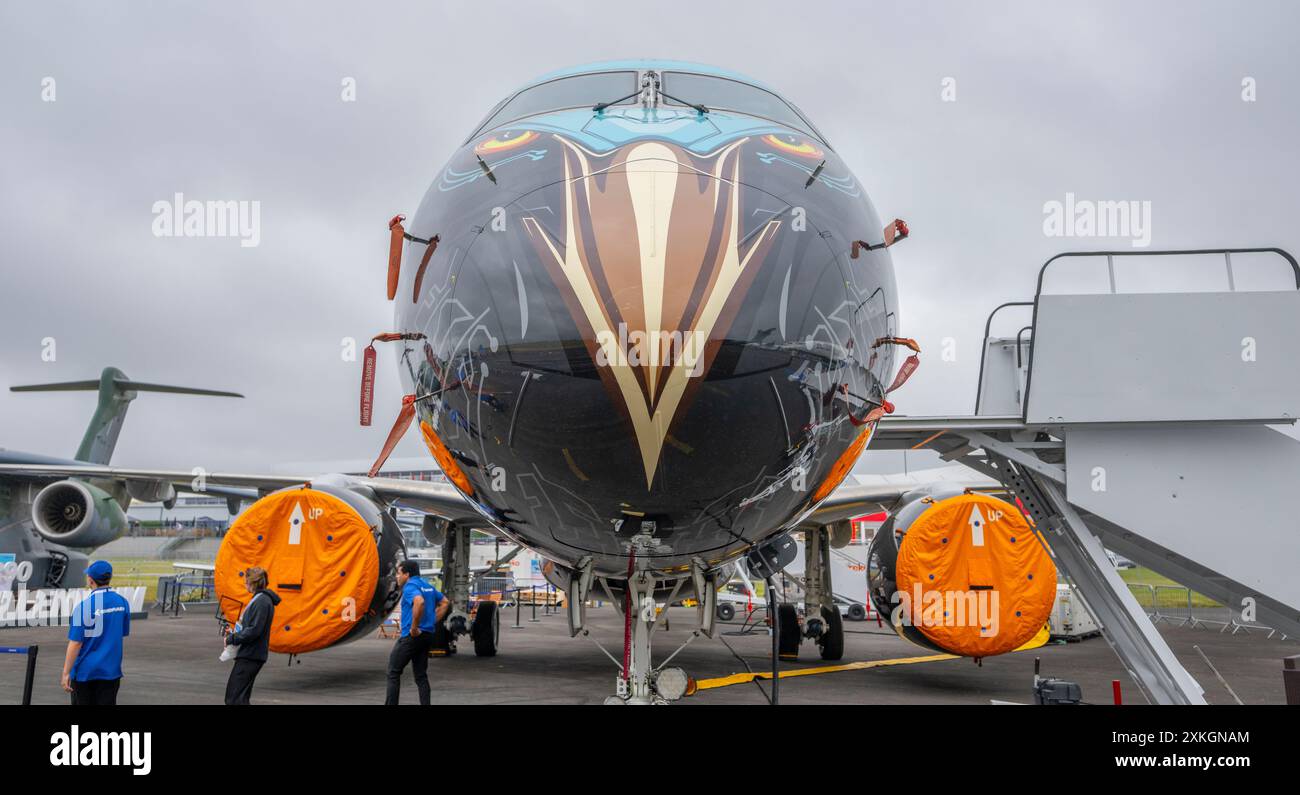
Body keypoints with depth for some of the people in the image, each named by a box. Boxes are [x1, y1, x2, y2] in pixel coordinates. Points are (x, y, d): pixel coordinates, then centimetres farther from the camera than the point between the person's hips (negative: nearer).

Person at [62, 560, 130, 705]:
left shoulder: (83, 606, -15)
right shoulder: (122, 602, -1)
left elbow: (75, 643, -15)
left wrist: (66, 673, -10)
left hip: (85, 671, -3)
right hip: (111, 671, 3)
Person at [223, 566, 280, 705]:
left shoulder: (262, 601, -17)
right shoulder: (258, 599, 15)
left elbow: (254, 630, -22)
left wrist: (232, 639, -12)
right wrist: (233, 634, 7)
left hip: (251, 656, -10)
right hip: (247, 654, 10)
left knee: (236, 698, -11)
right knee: (232, 693, 16)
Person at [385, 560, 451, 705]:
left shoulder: (410, 586, -12)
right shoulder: (428, 585, 14)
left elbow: (419, 602, -33)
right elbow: (445, 602, 22)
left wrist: (414, 627, -26)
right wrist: (433, 622, 16)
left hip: (412, 636, -8)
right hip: (427, 635, 8)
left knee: (393, 672, 3)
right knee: (421, 675, 11)